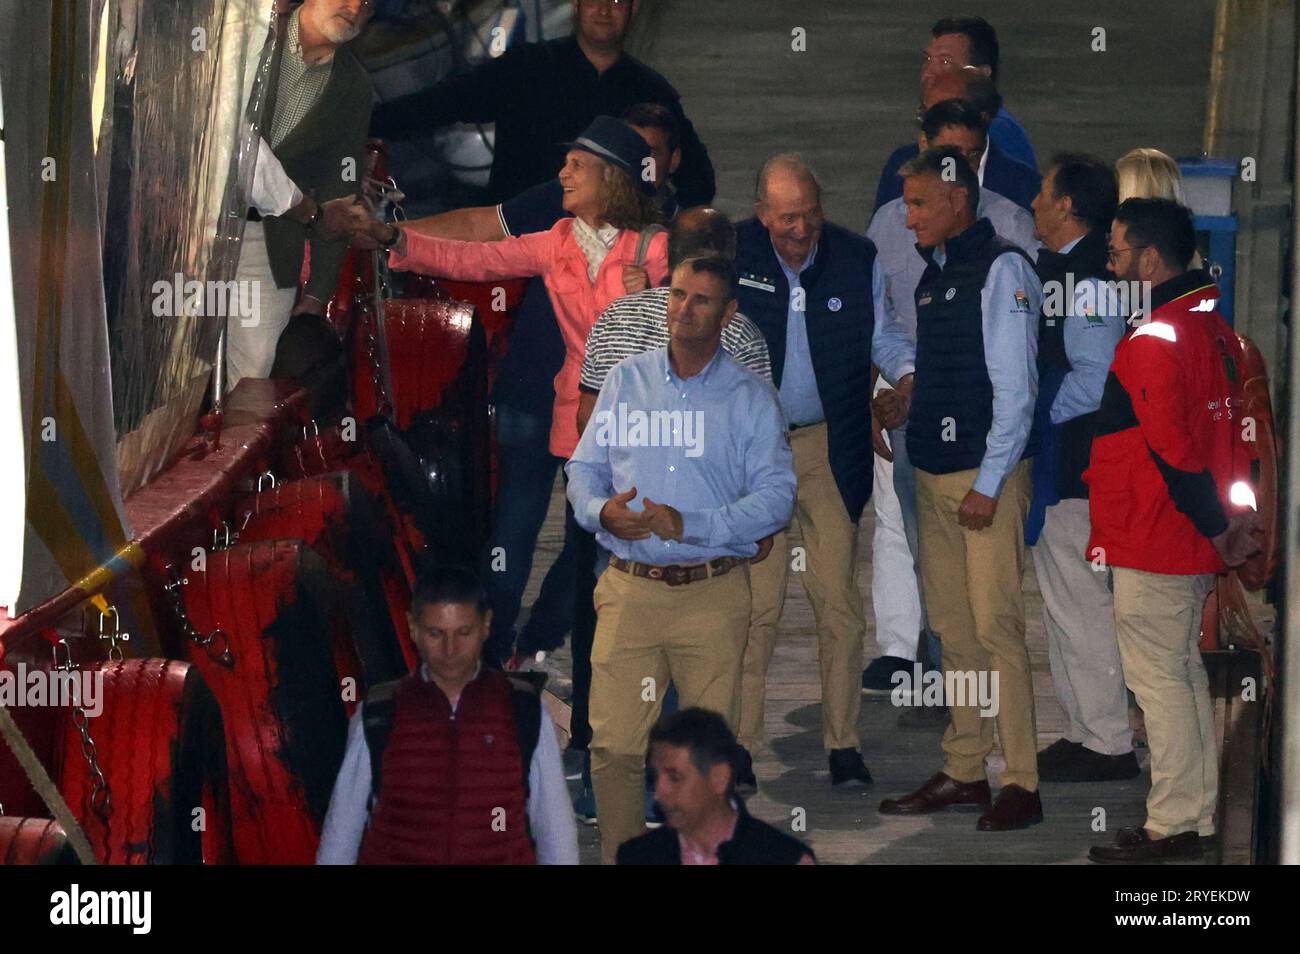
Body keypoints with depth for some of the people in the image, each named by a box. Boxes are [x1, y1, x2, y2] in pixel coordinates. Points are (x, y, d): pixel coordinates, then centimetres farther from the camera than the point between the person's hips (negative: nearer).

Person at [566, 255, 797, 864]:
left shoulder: (750, 397, 5)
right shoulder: (625, 381, 12)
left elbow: (776, 495, -4)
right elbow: (582, 469, 14)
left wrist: (689, 525, -16)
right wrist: (601, 511, -10)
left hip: (713, 594, -1)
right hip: (629, 590, 1)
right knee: (614, 744, -5)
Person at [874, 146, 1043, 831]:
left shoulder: (1001, 268, -11)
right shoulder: (934, 273, 15)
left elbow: (1014, 385, -15)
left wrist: (988, 484, -17)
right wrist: (908, 392, 6)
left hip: (986, 476, -8)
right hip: (934, 473, 8)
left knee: (995, 627, -8)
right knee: (952, 628, 10)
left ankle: (1022, 784, -5)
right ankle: (963, 772, 17)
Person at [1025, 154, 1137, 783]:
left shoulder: (1087, 276, -19)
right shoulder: (1059, 269, 13)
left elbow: (1095, 379, -23)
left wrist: (1036, 414, -13)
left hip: (1074, 467, -11)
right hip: (1056, 465, 11)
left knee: (1082, 605, -4)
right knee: (1068, 606, 16)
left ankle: (1108, 744, 3)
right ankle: (1086, 731, 25)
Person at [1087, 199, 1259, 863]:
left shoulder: (1153, 341, -20)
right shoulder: (1213, 327, 11)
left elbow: (1172, 450, -23)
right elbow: (1239, 428, 14)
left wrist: (1213, 524, -14)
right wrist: (1234, 512, 11)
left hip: (1152, 543, -10)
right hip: (1194, 541, 10)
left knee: (1156, 677, -3)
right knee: (1185, 672, 16)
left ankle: (1172, 826, 0)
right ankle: (1196, 816, 21)